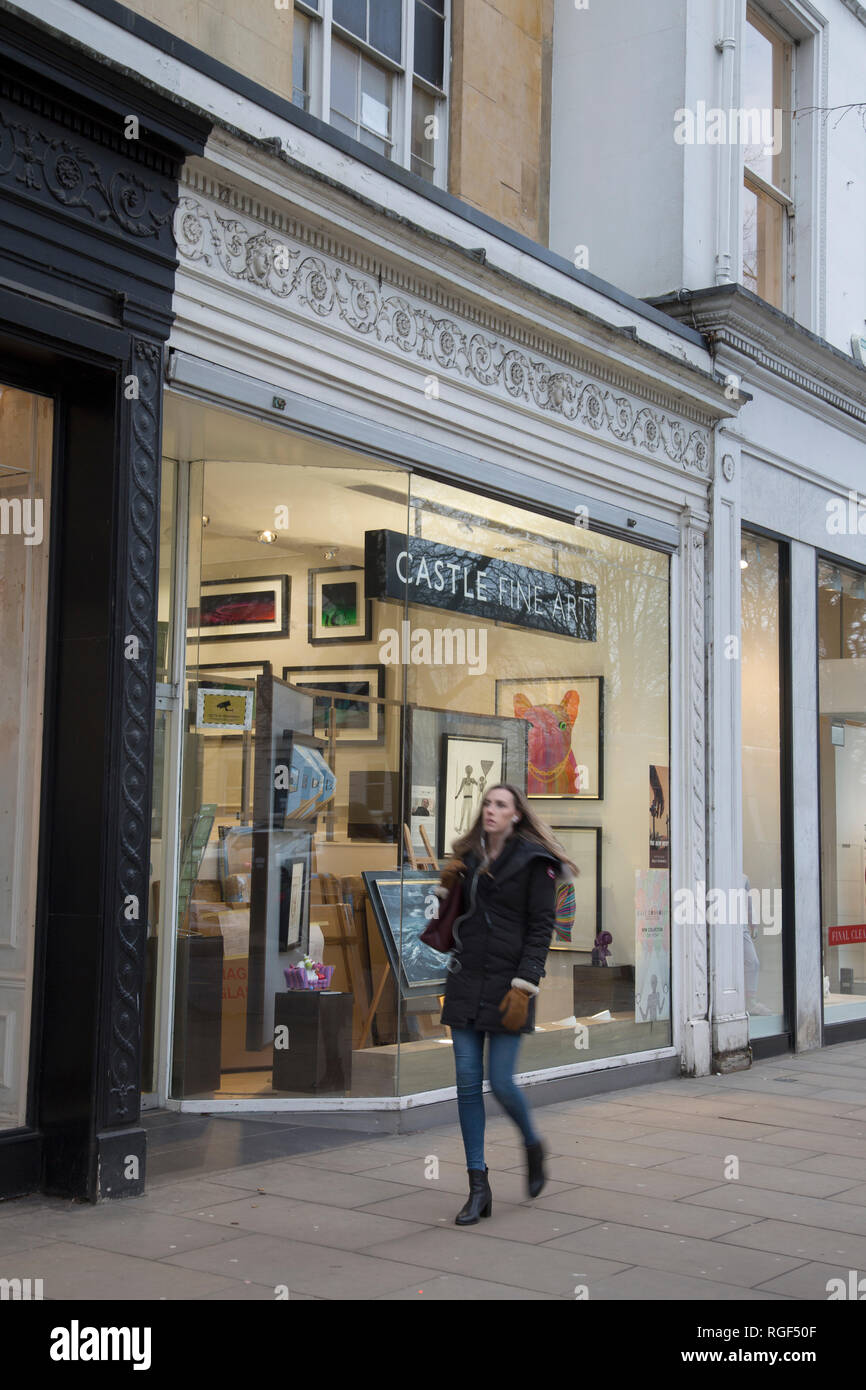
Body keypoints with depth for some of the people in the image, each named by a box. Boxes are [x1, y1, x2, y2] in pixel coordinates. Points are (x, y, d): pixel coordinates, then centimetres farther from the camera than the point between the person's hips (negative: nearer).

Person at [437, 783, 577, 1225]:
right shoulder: (469, 857, 13)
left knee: (501, 1083, -6)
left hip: (506, 984, -5)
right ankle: (479, 1188, 8)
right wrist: (447, 887, 0)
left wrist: (524, 987, -16)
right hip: (465, 981, 5)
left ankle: (533, 1147, 26)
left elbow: (541, 928, -9)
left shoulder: (534, 861, -4)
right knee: (468, 1084, 1)